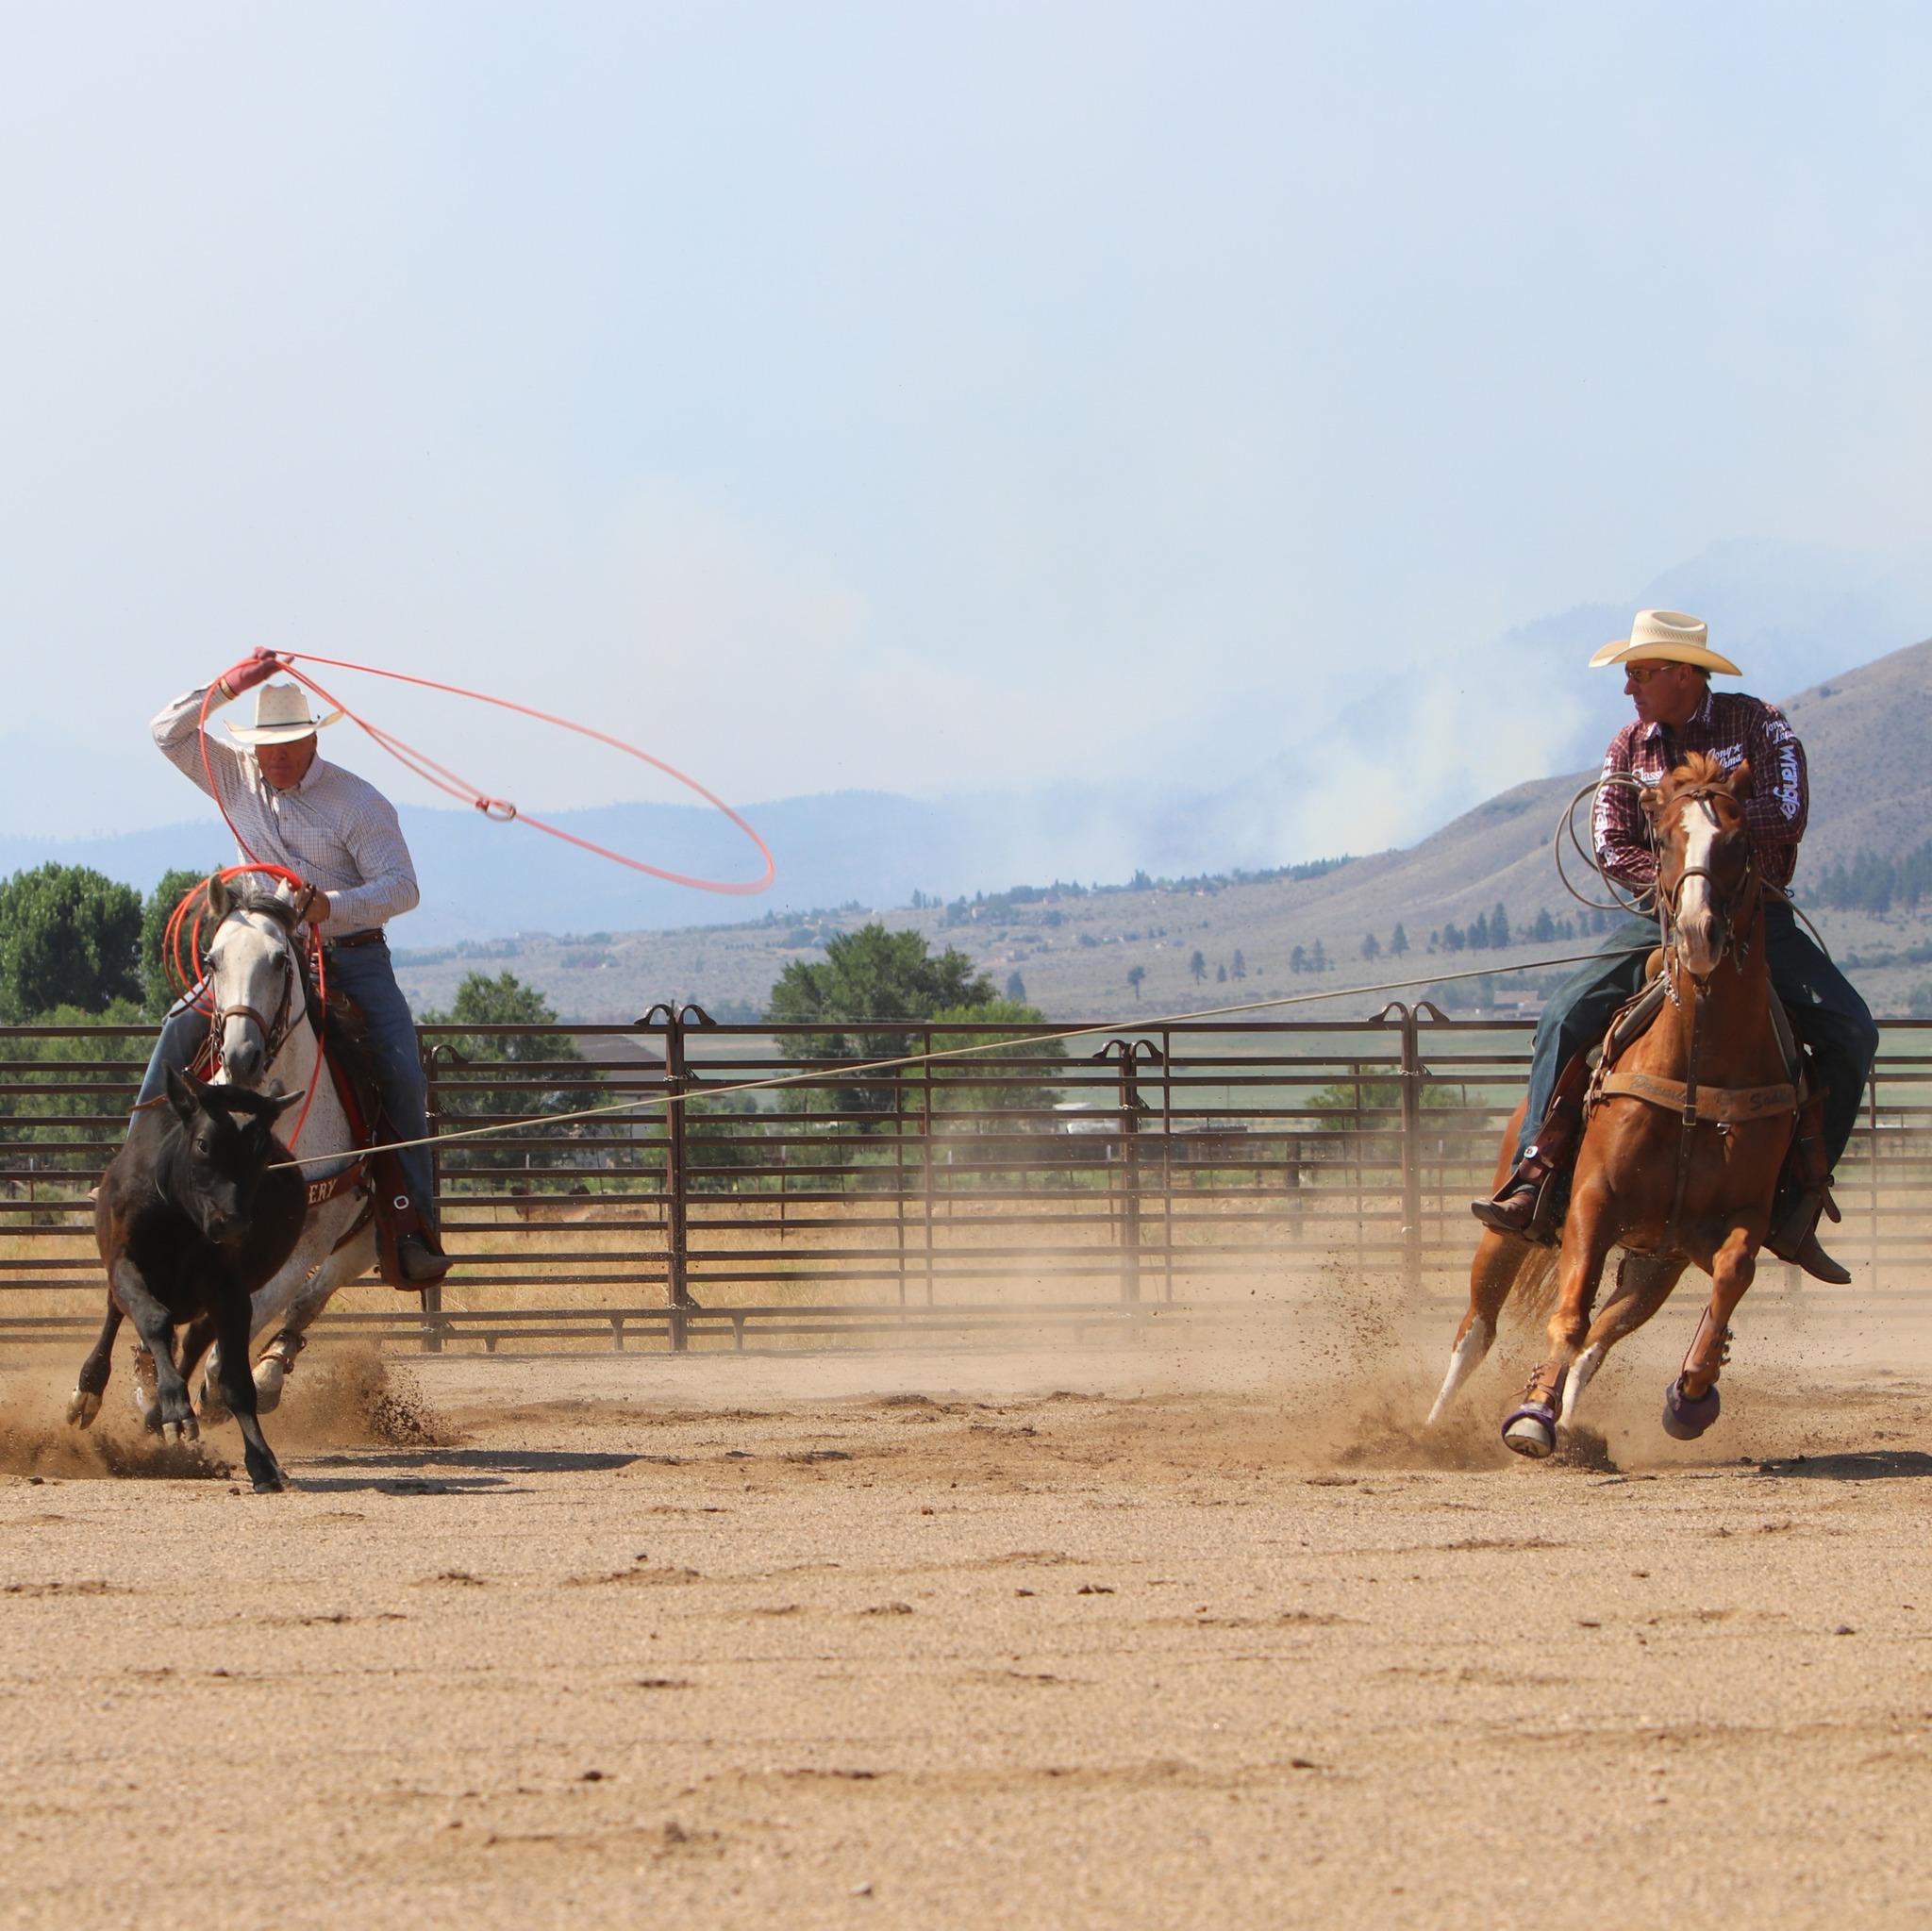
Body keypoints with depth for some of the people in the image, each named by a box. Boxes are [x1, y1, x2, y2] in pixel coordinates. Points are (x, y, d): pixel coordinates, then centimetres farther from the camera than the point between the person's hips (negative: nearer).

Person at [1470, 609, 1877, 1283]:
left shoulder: (1760, 726, -2)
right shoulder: (1629, 747, 8)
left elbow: (1788, 816, -16)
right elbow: (1612, 846, -1)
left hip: (1758, 917, -2)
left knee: (1850, 1032, -22)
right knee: (1566, 1019, -21)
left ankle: (1796, 1203, -15)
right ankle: (1534, 1182, -23)